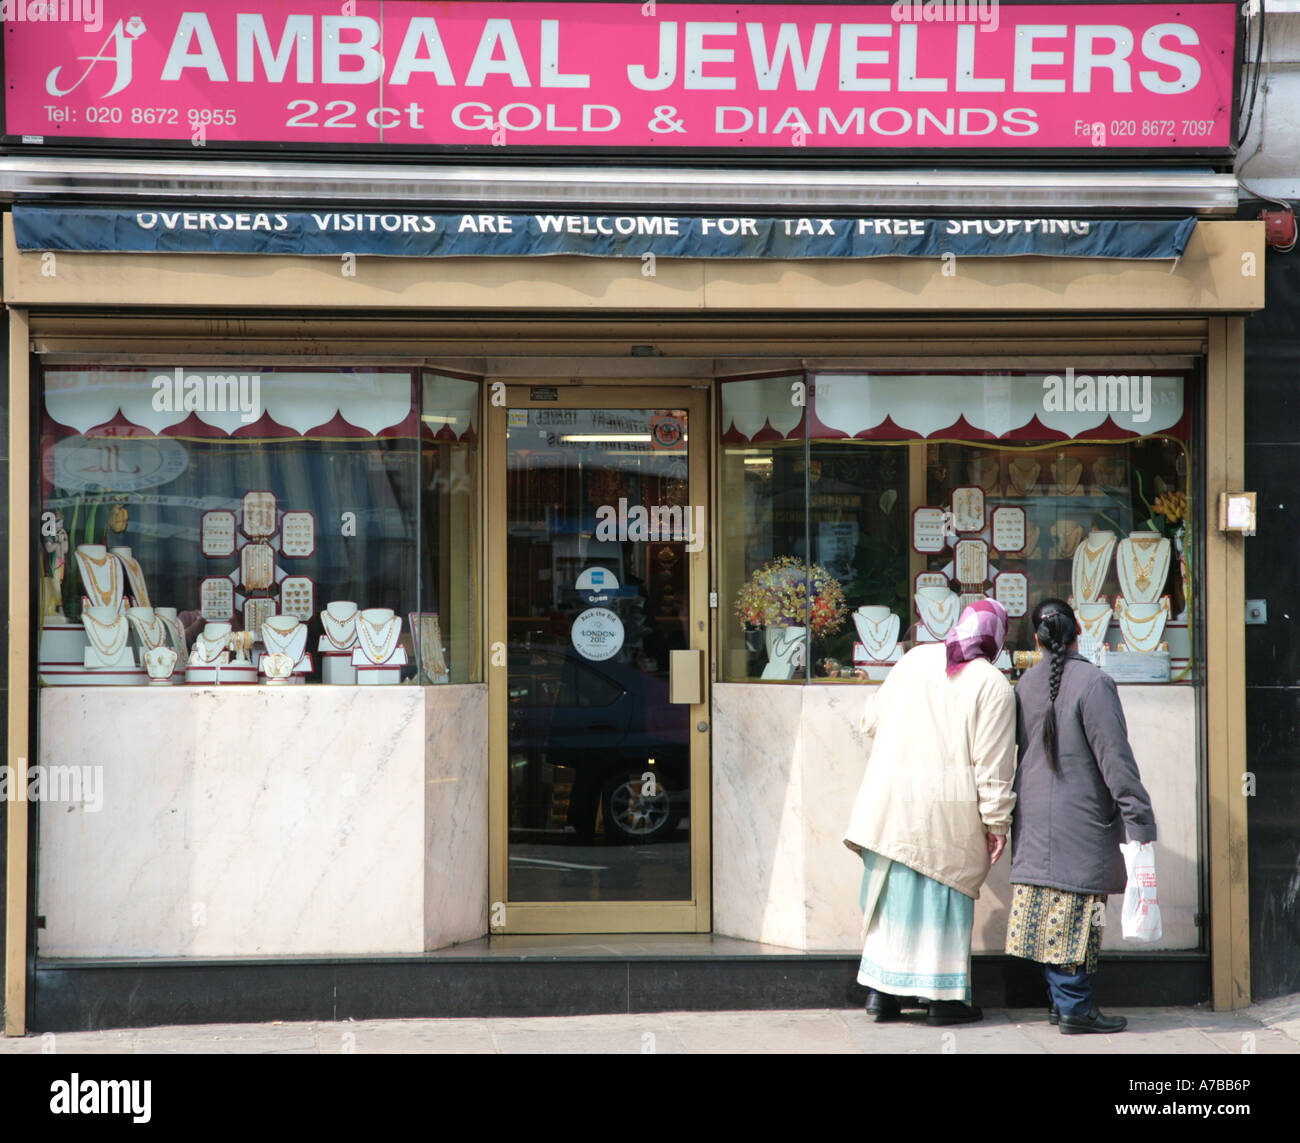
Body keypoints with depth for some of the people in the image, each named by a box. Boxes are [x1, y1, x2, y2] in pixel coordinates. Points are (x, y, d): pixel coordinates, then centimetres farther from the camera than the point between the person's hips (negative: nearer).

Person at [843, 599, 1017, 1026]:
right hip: (947, 812, -4)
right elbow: (992, 763, -10)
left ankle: (881, 991, 15)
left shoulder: (916, 658, 5)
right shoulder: (993, 685, -8)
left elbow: (873, 722, 14)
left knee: (892, 890, 12)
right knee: (942, 892, 5)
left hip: (892, 799, 4)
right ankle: (943, 996, 9)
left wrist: (876, 699, 36)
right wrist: (996, 821, -4)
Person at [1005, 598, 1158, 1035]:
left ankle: (1061, 999, 17)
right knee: (1074, 912, -3)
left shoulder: (1026, 684, 8)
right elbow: (1115, 757, -15)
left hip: (1033, 817, 7)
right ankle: (1074, 1006, -1)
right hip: (1079, 819, -7)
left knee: (1050, 912, 11)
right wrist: (1140, 821, -12)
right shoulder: (1093, 682, -13)